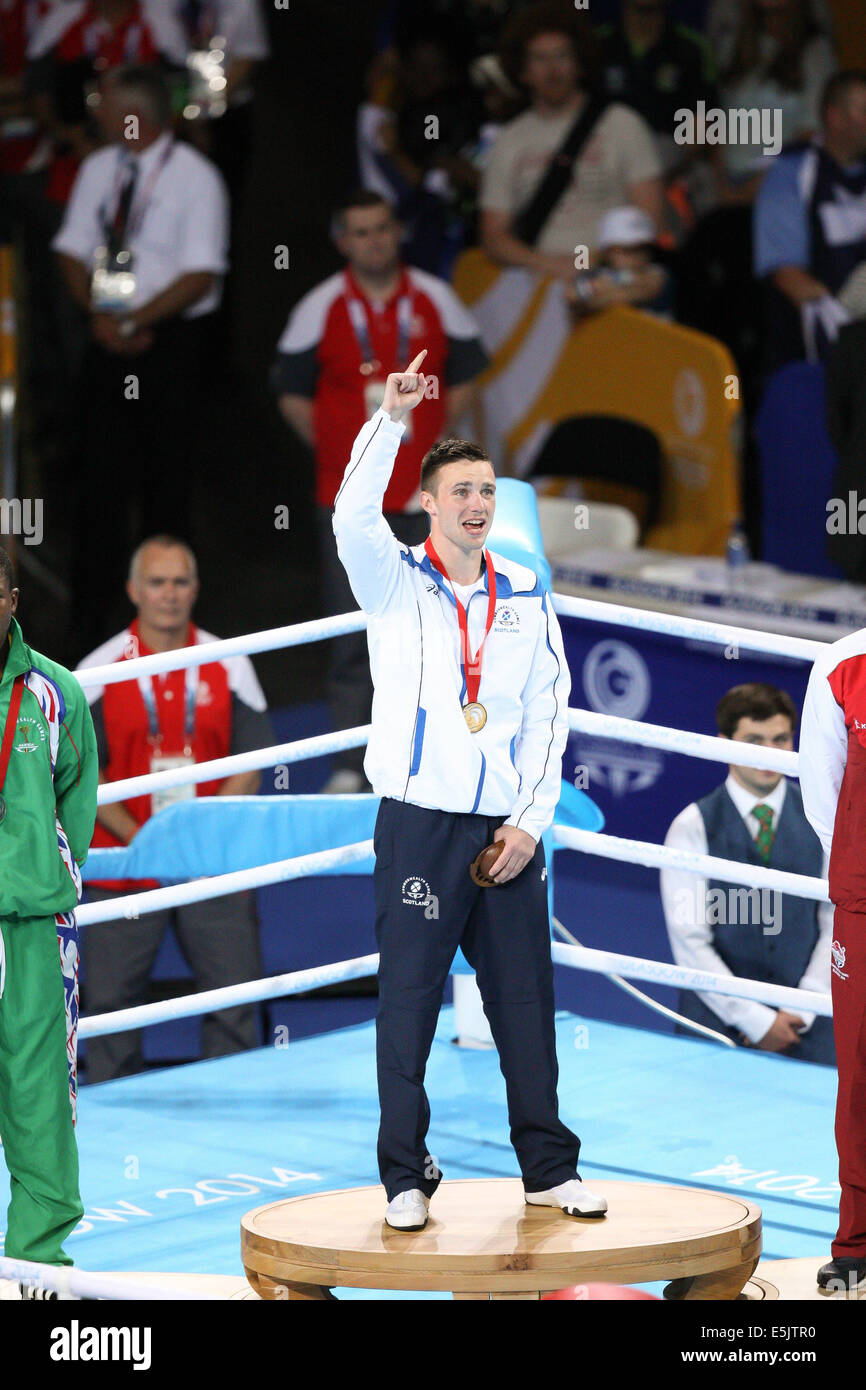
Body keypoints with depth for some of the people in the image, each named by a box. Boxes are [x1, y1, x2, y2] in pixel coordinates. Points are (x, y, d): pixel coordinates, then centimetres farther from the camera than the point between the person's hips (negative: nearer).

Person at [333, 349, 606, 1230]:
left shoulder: (525, 595, 11)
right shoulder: (397, 582, 3)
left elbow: (549, 711, 9)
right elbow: (354, 516, -19)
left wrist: (530, 820, -1)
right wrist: (390, 417, -28)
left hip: (508, 831, 3)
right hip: (419, 822, -3)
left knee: (524, 999, 6)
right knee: (409, 1001, -1)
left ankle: (548, 1167, 14)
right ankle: (406, 1178, 5)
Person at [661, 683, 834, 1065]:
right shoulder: (692, 828, -1)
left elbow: (837, 922, 3)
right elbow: (690, 942, -7)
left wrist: (801, 1012, -7)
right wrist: (756, 1021, -12)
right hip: (718, 1023, -2)